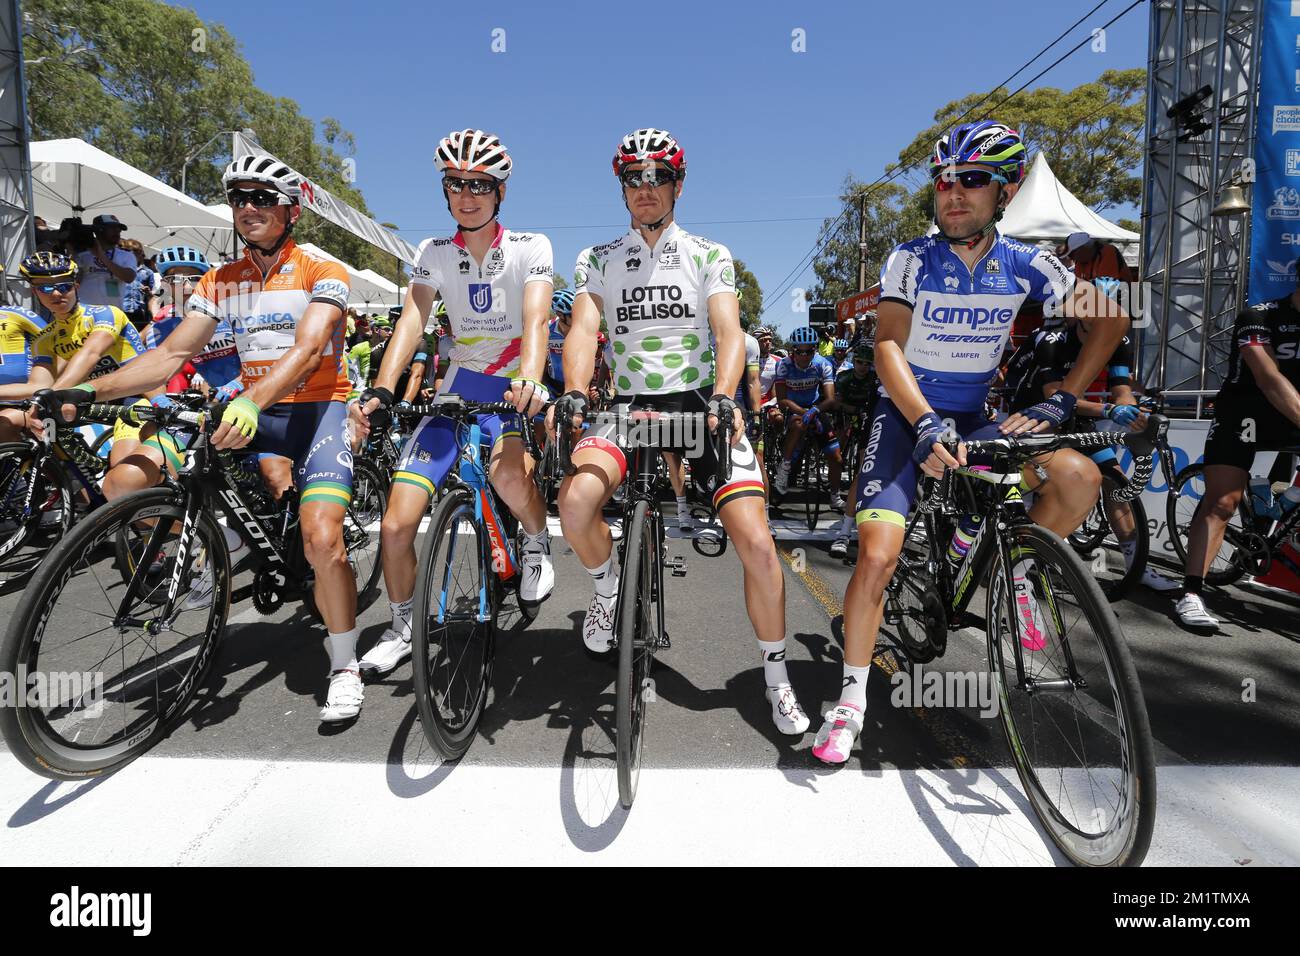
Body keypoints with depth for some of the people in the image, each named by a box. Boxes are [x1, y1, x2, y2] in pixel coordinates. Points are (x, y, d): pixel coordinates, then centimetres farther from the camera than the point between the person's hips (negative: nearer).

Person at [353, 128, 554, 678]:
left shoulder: (530, 247, -6)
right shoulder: (434, 253, 2)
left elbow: (535, 320, -22)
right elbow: (412, 321, -10)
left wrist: (529, 380, -43)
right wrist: (380, 391, -28)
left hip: (515, 390, -3)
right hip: (459, 390, 3)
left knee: (507, 472, -38)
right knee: (396, 524, -6)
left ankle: (537, 545, -3)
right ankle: (402, 629, 18)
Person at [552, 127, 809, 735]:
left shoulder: (709, 255, 8)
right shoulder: (598, 260, 11)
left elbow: (729, 331, -6)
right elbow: (583, 329, -5)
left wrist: (722, 397, -27)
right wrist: (574, 393, -26)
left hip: (700, 405, 0)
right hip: (628, 406, 1)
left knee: (757, 543, -14)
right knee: (575, 499, -30)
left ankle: (776, 678, 10)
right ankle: (607, 590, 5)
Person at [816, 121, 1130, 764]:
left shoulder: (1023, 266, -1)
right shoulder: (911, 259, -9)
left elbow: (1111, 319, 5)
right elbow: (887, 346, -20)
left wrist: (1059, 402, -7)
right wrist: (927, 423, -35)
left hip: (974, 418, 3)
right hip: (905, 416, -3)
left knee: (1080, 478, -21)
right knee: (878, 554, -19)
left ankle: (1016, 573, 9)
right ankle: (851, 700, -3)